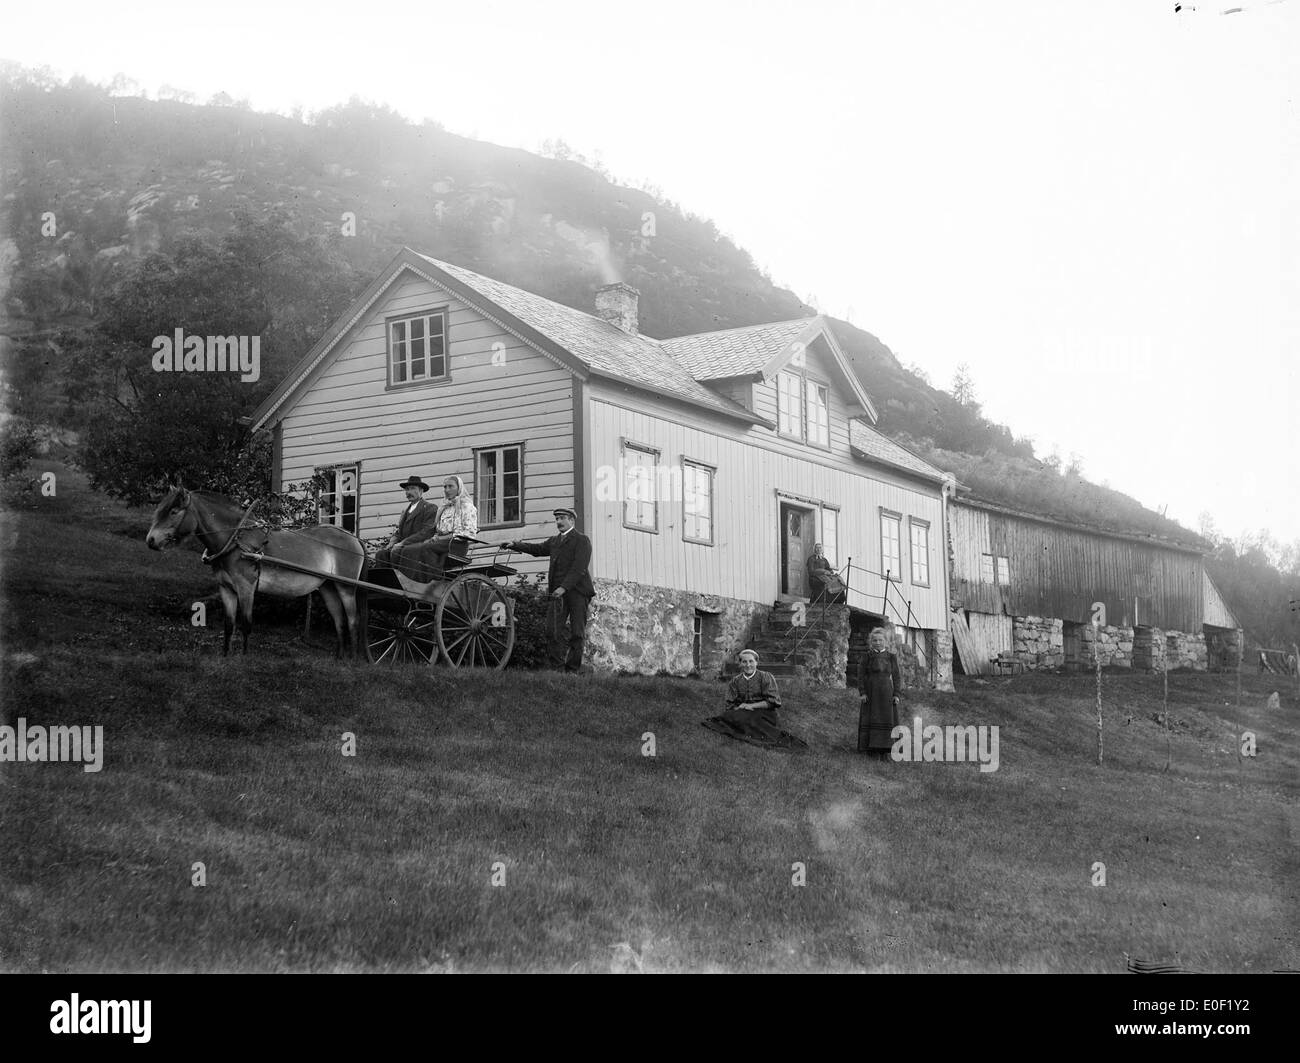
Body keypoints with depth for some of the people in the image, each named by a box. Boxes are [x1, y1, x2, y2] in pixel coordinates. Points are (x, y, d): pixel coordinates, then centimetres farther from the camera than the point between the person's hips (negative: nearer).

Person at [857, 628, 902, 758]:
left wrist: (896, 694, -2)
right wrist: (862, 693, -9)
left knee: (886, 720, -3)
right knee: (871, 720, -1)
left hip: (886, 692, 1)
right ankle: (872, 748, 5)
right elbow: (861, 675, 0)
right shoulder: (867, 656, 1)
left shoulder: (891, 656, 4)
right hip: (871, 692, -1)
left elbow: (896, 676, 6)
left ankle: (884, 750, -2)